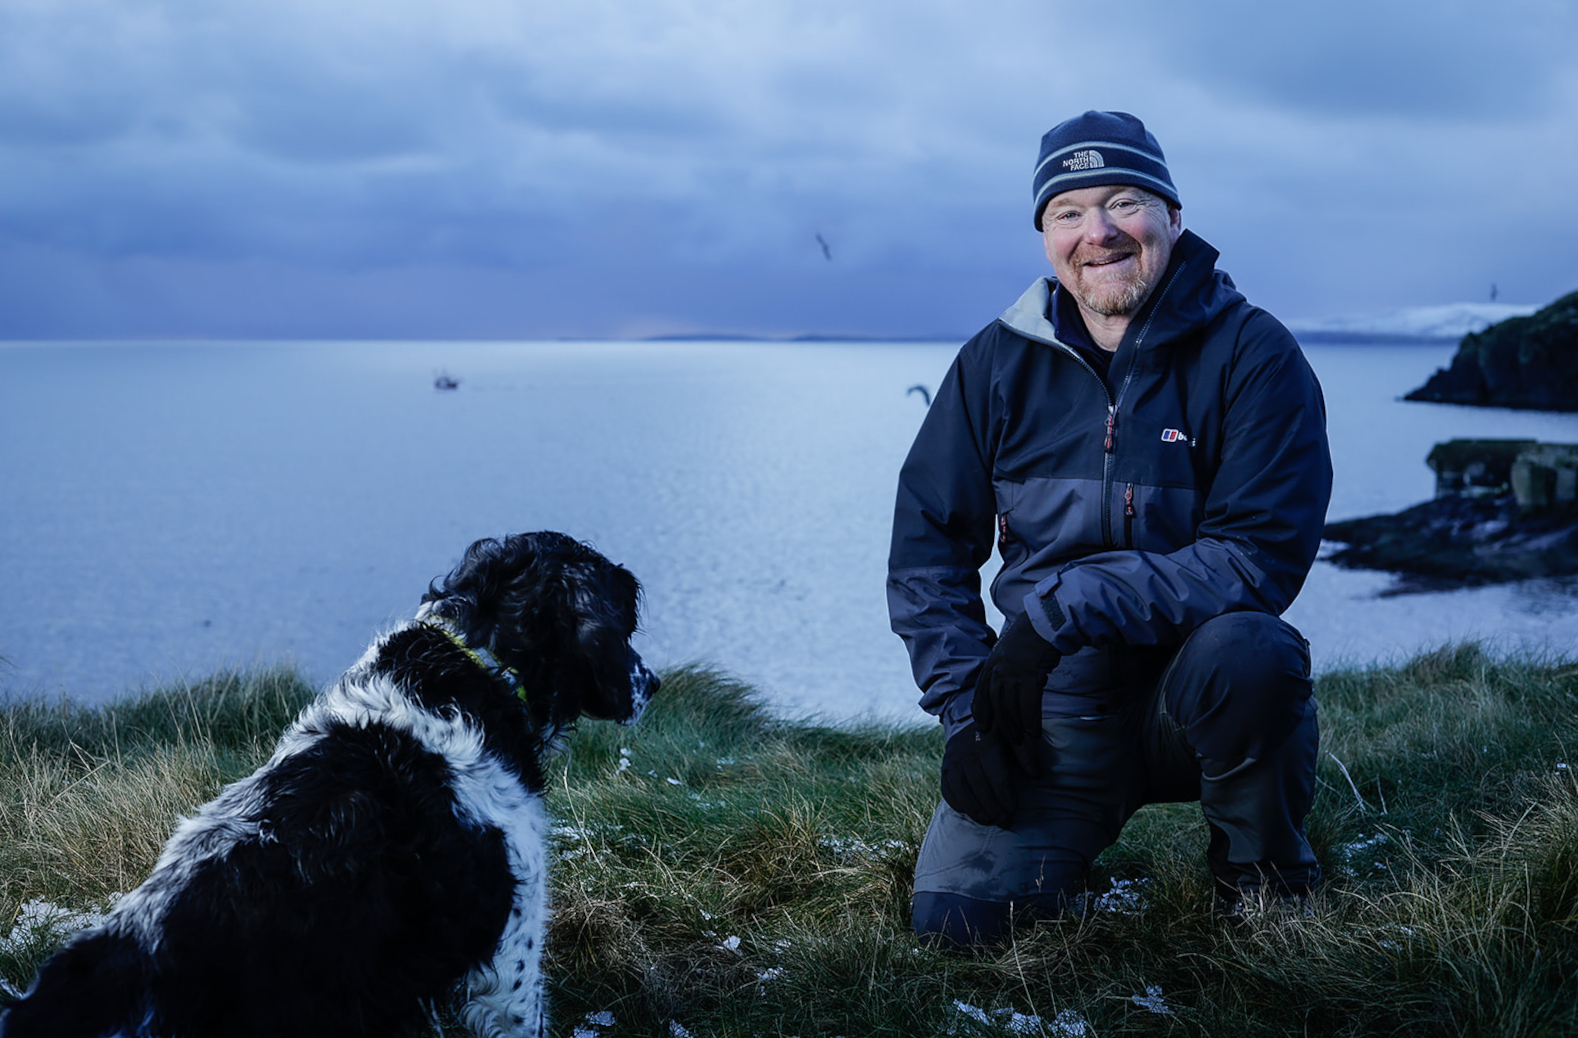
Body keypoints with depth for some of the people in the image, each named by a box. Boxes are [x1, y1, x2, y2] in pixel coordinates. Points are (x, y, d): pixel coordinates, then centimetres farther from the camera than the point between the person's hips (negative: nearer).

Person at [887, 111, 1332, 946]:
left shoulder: (1253, 353, -9)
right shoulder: (996, 364, 1)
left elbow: (1259, 557, -18)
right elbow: (926, 550, 4)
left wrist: (1061, 608, -26)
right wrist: (965, 710, -8)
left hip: (1193, 685, -1)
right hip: (1056, 707, 2)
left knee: (1246, 651, -36)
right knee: (955, 917, -16)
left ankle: (1264, 879, -6)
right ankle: (1077, 833, 18)